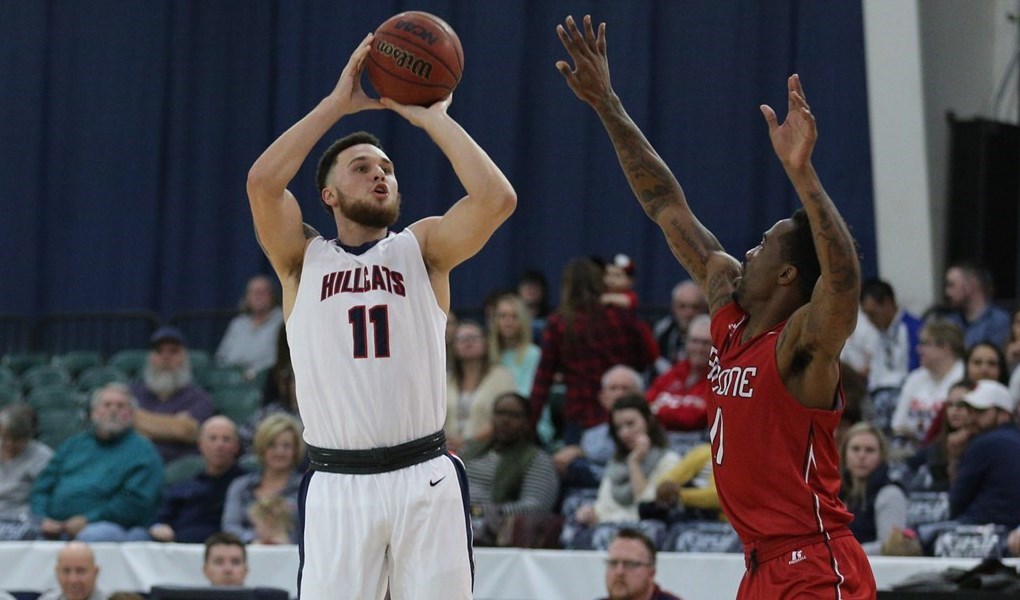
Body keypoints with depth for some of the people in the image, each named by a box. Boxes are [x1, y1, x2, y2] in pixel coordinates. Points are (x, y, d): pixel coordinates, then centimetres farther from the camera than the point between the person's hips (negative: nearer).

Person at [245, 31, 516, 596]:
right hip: (337, 484, 0)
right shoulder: (304, 259, 10)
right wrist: (339, 103, -4)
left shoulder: (421, 248, 10)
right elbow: (263, 181, -8)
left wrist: (431, 117, -1)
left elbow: (497, 198, -8)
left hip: (425, 479, 0)